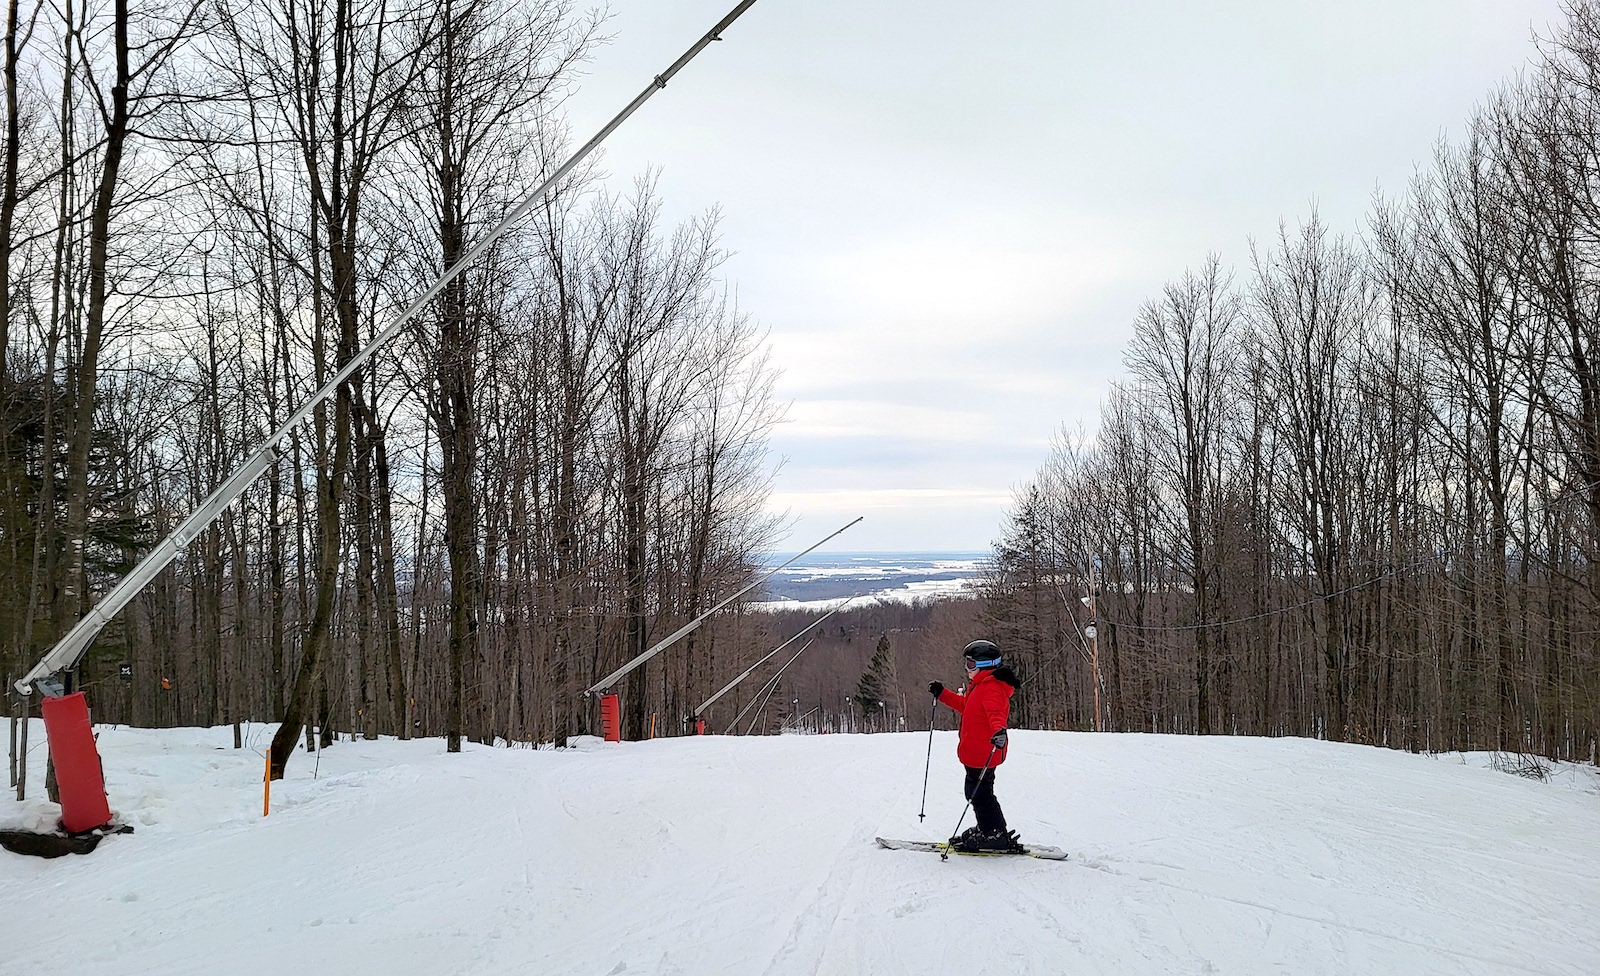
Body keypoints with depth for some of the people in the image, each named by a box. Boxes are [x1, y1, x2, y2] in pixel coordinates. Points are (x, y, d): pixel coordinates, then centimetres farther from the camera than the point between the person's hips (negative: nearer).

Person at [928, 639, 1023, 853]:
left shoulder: (992, 688, -19)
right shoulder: (981, 685, 16)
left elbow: (996, 712, -37)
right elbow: (965, 705, 32)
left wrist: (999, 730, -56)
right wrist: (942, 694, 33)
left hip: (983, 753, -11)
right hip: (976, 752, 11)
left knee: (980, 793, -5)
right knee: (976, 792, 20)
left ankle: (996, 836, 2)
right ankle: (987, 830, 30)